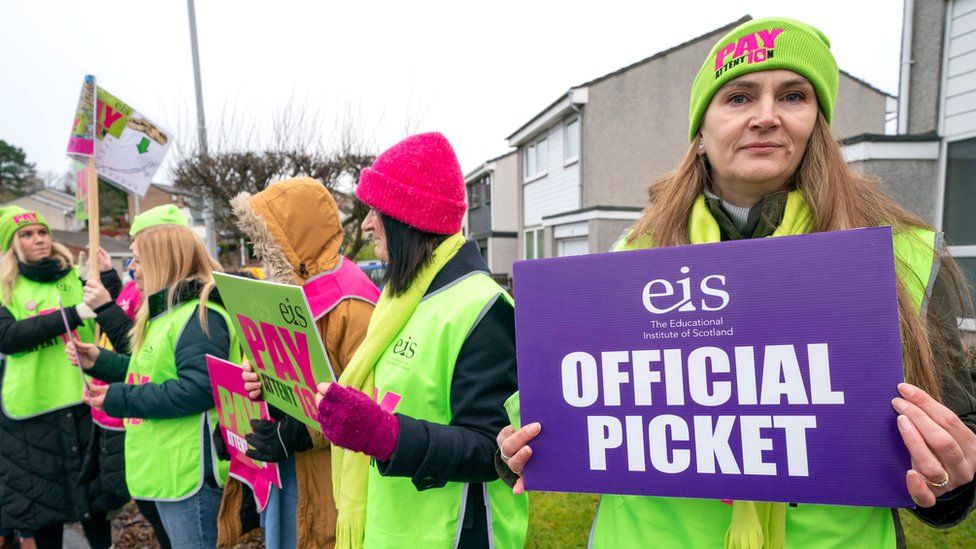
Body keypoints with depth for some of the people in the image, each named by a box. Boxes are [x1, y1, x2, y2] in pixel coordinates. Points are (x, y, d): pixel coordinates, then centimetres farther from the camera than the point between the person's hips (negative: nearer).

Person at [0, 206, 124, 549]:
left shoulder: (74, 279, 8)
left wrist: (109, 276, -11)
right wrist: (71, 315, -25)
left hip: (83, 400, 2)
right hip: (33, 410, -2)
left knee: (94, 489, 11)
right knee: (41, 495, 10)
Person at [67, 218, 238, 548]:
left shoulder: (200, 316, -20)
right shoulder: (167, 312, 15)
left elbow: (198, 389, -29)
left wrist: (120, 399, -20)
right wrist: (99, 361, 12)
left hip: (189, 470, -11)